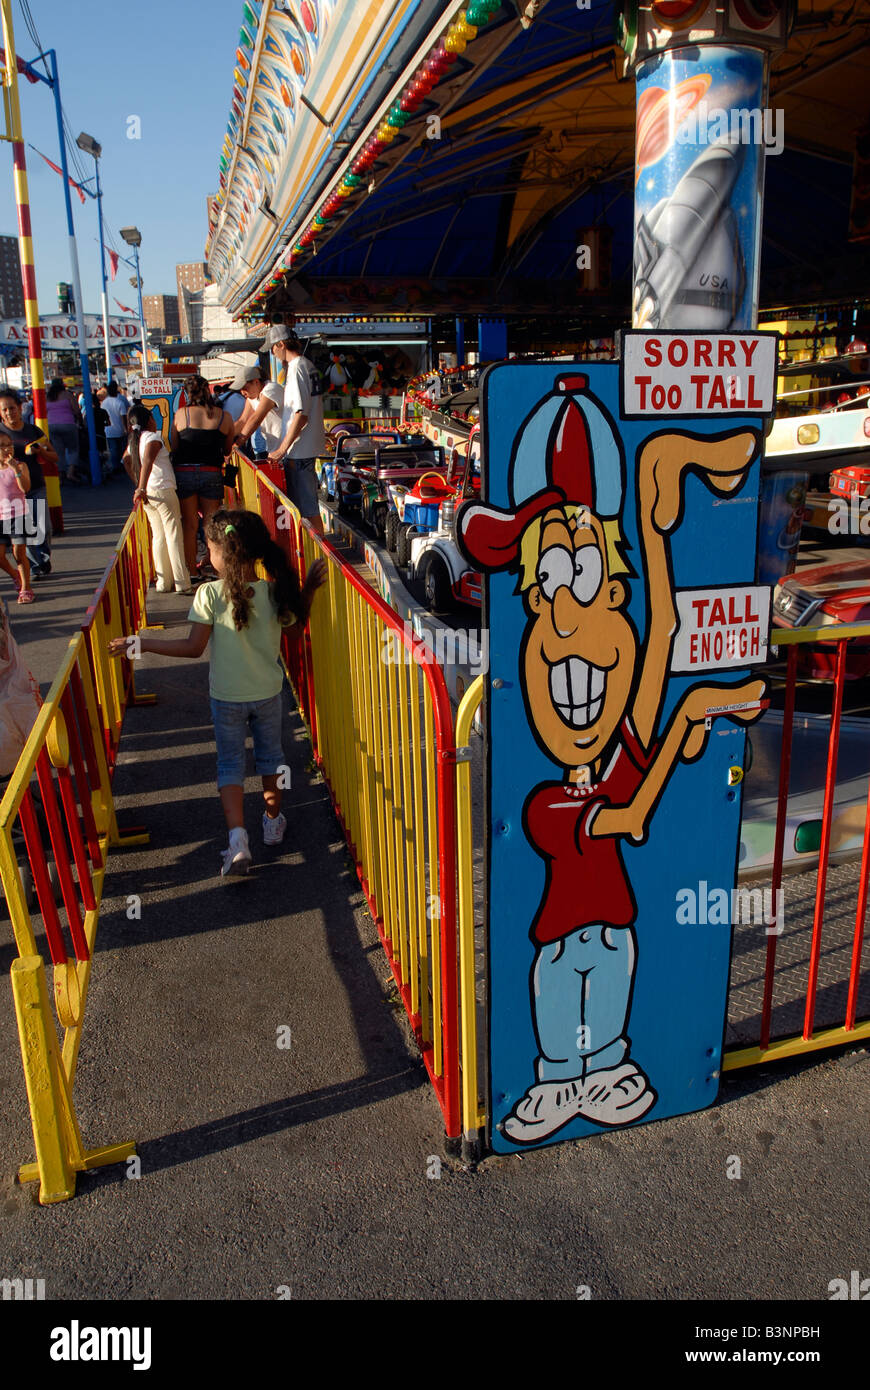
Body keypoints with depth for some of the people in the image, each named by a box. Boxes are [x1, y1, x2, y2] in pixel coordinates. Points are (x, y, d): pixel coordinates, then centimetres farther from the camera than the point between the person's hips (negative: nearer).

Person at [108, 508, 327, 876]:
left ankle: (237, 838, -3)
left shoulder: (210, 594, -21)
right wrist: (310, 587, 13)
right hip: (267, 693, 2)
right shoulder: (276, 592, -12)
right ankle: (273, 822, 38)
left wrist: (139, 644, -13)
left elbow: (193, 647, -20)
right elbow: (296, 619, 7)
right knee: (270, 755, 22)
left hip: (226, 697, -2)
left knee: (230, 764, 11)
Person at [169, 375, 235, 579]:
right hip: (212, 474, 0)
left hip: (184, 473, 0)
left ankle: (191, 571, 10)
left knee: (189, 524, 7)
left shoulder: (181, 414, -1)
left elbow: (173, 447, 3)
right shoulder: (224, 417, 0)